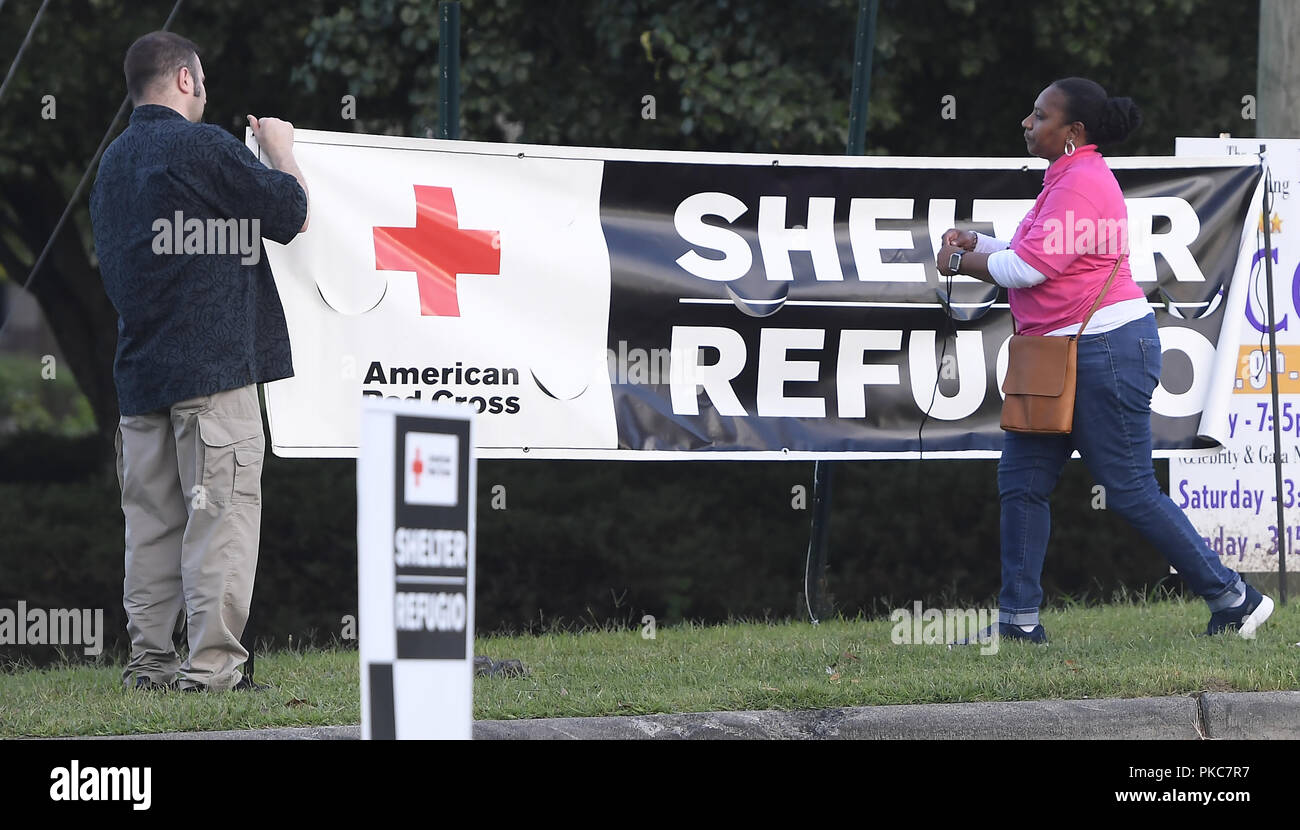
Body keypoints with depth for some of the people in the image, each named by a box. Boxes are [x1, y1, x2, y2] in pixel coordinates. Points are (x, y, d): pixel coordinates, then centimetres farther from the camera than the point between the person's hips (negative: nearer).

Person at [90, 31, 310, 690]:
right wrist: (280, 149, 16)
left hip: (139, 373, 8)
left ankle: (150, 660, 9)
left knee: (150, 519, 9)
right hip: (213, 365, -8)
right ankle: (211, 663, -11)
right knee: (221, 513, -7)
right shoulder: (201, 146, -9)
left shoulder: (112, 162, 15)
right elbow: (293, 214, -2)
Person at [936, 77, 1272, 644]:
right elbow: (1031, 254, 22)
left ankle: (1232, 598, 5)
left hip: (1106, 350, -11)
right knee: (1021, 479, 6)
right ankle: (1019, 620, 8)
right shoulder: (1066, 179, 16)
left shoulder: (1082, 184, -17)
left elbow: (1028, 267, -21)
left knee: (1130, 491, -5)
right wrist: (974, 242, 9)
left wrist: (960, 263, -7)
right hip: (1063, 355, 11)